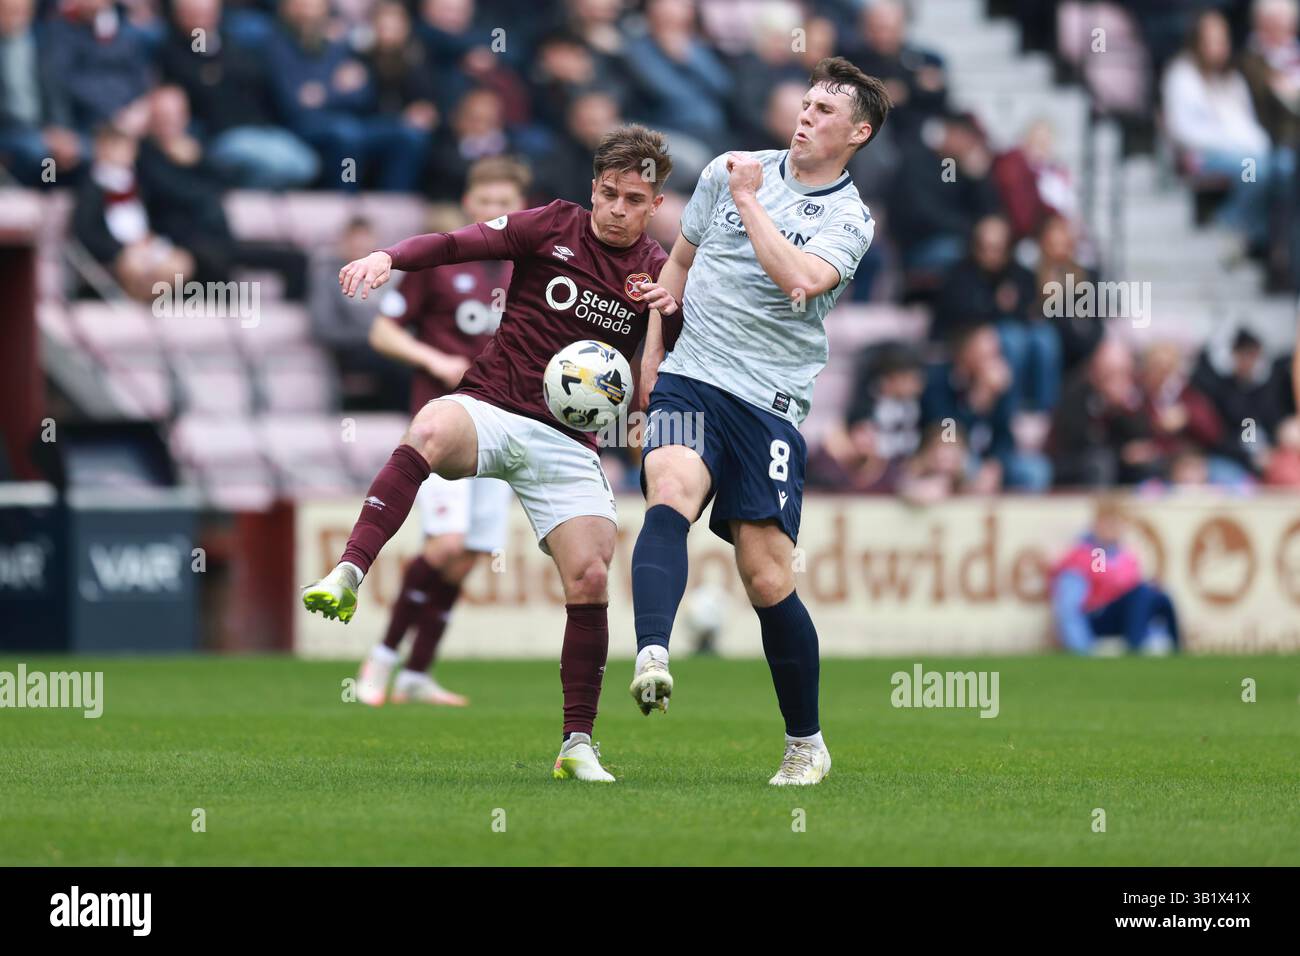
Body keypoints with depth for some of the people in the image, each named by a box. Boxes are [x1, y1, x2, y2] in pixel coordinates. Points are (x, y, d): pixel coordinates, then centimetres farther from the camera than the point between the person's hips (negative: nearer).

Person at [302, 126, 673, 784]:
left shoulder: (658, 273, 8)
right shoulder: (555, 228, 2)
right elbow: (460, 243, -8)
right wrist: (388, 257, -27)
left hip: (568, 443, 2)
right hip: (491, 408, -2)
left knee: (589, 580, -11)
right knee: (429, 432, -37)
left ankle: (578, 746, 2)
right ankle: (348, 575, -45)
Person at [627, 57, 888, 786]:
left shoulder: (849, 219, 2)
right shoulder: (731, 170, 12)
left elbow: (800, 280, -19)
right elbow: (681, 260, 26)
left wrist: (749, 199, -11)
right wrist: (652, 347, 16)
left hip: (770, 403, -2)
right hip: (690, 381, 2)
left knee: (769, 581, -5)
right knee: (670, 497, -30)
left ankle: (807, 745, 13)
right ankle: (652, 661, -51)